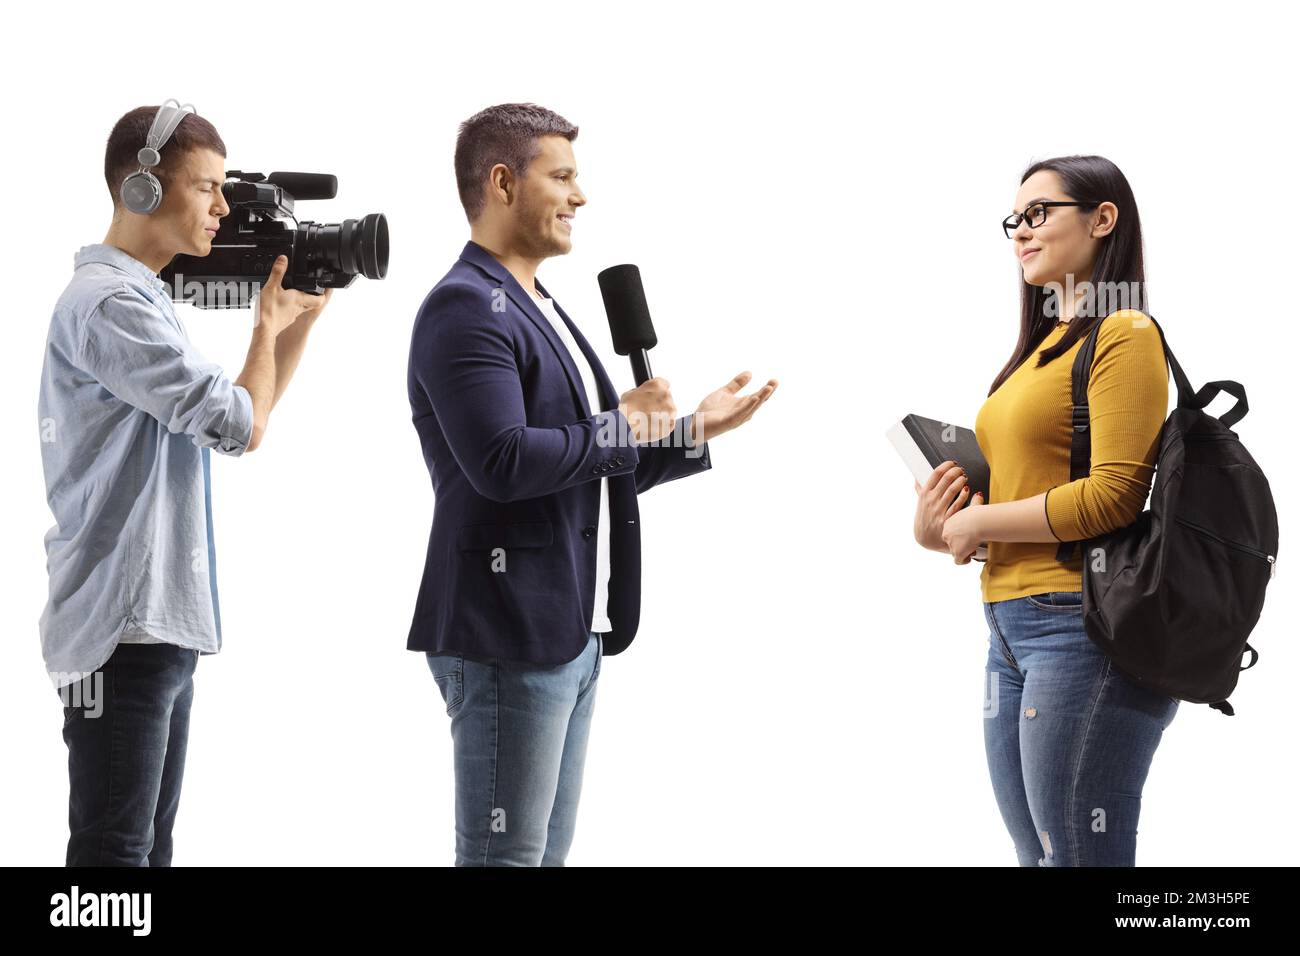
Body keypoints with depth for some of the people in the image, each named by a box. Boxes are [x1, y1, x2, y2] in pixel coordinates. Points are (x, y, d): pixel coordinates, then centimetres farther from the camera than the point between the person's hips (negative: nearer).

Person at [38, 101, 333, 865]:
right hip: (122, 629, -10)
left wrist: (304, 316, 14)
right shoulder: (106, 303, -16)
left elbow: (243, 416, 23)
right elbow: (239, 426, -19)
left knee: (150, 840, 12)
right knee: (114, 849, -8)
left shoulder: (144, 300, 16)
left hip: (162, 624, 10)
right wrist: (268, 325, -2)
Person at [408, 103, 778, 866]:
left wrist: (694, 430, 14)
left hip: (572, 631, 10)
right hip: (508, 634, -10)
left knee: (546, 852, 13)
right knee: (505, 855, -6)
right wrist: (623, 426, -12)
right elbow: (503, 462, -25)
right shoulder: (466, 308, -13)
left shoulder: (539, 309, 19)